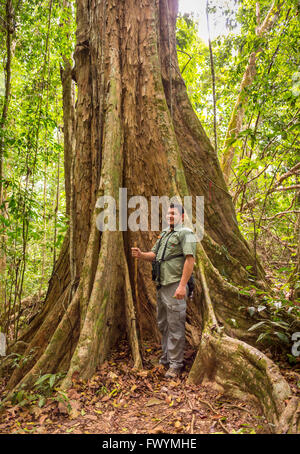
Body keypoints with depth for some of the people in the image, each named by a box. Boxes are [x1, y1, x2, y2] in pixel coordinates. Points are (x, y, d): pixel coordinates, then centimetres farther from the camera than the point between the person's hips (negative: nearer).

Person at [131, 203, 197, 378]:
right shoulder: (164, 234, 18)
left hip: (175, 286, -9)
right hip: (162, 285, 9)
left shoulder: (186, 233, -8)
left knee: (175, 326, -2)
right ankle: (166, 358, 32)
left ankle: (175, 364, 11)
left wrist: (182, 285, -24)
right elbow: (154, 254, 19)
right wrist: (141, 255, -3)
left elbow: (190, 259, -18)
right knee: (163, 324, 17)